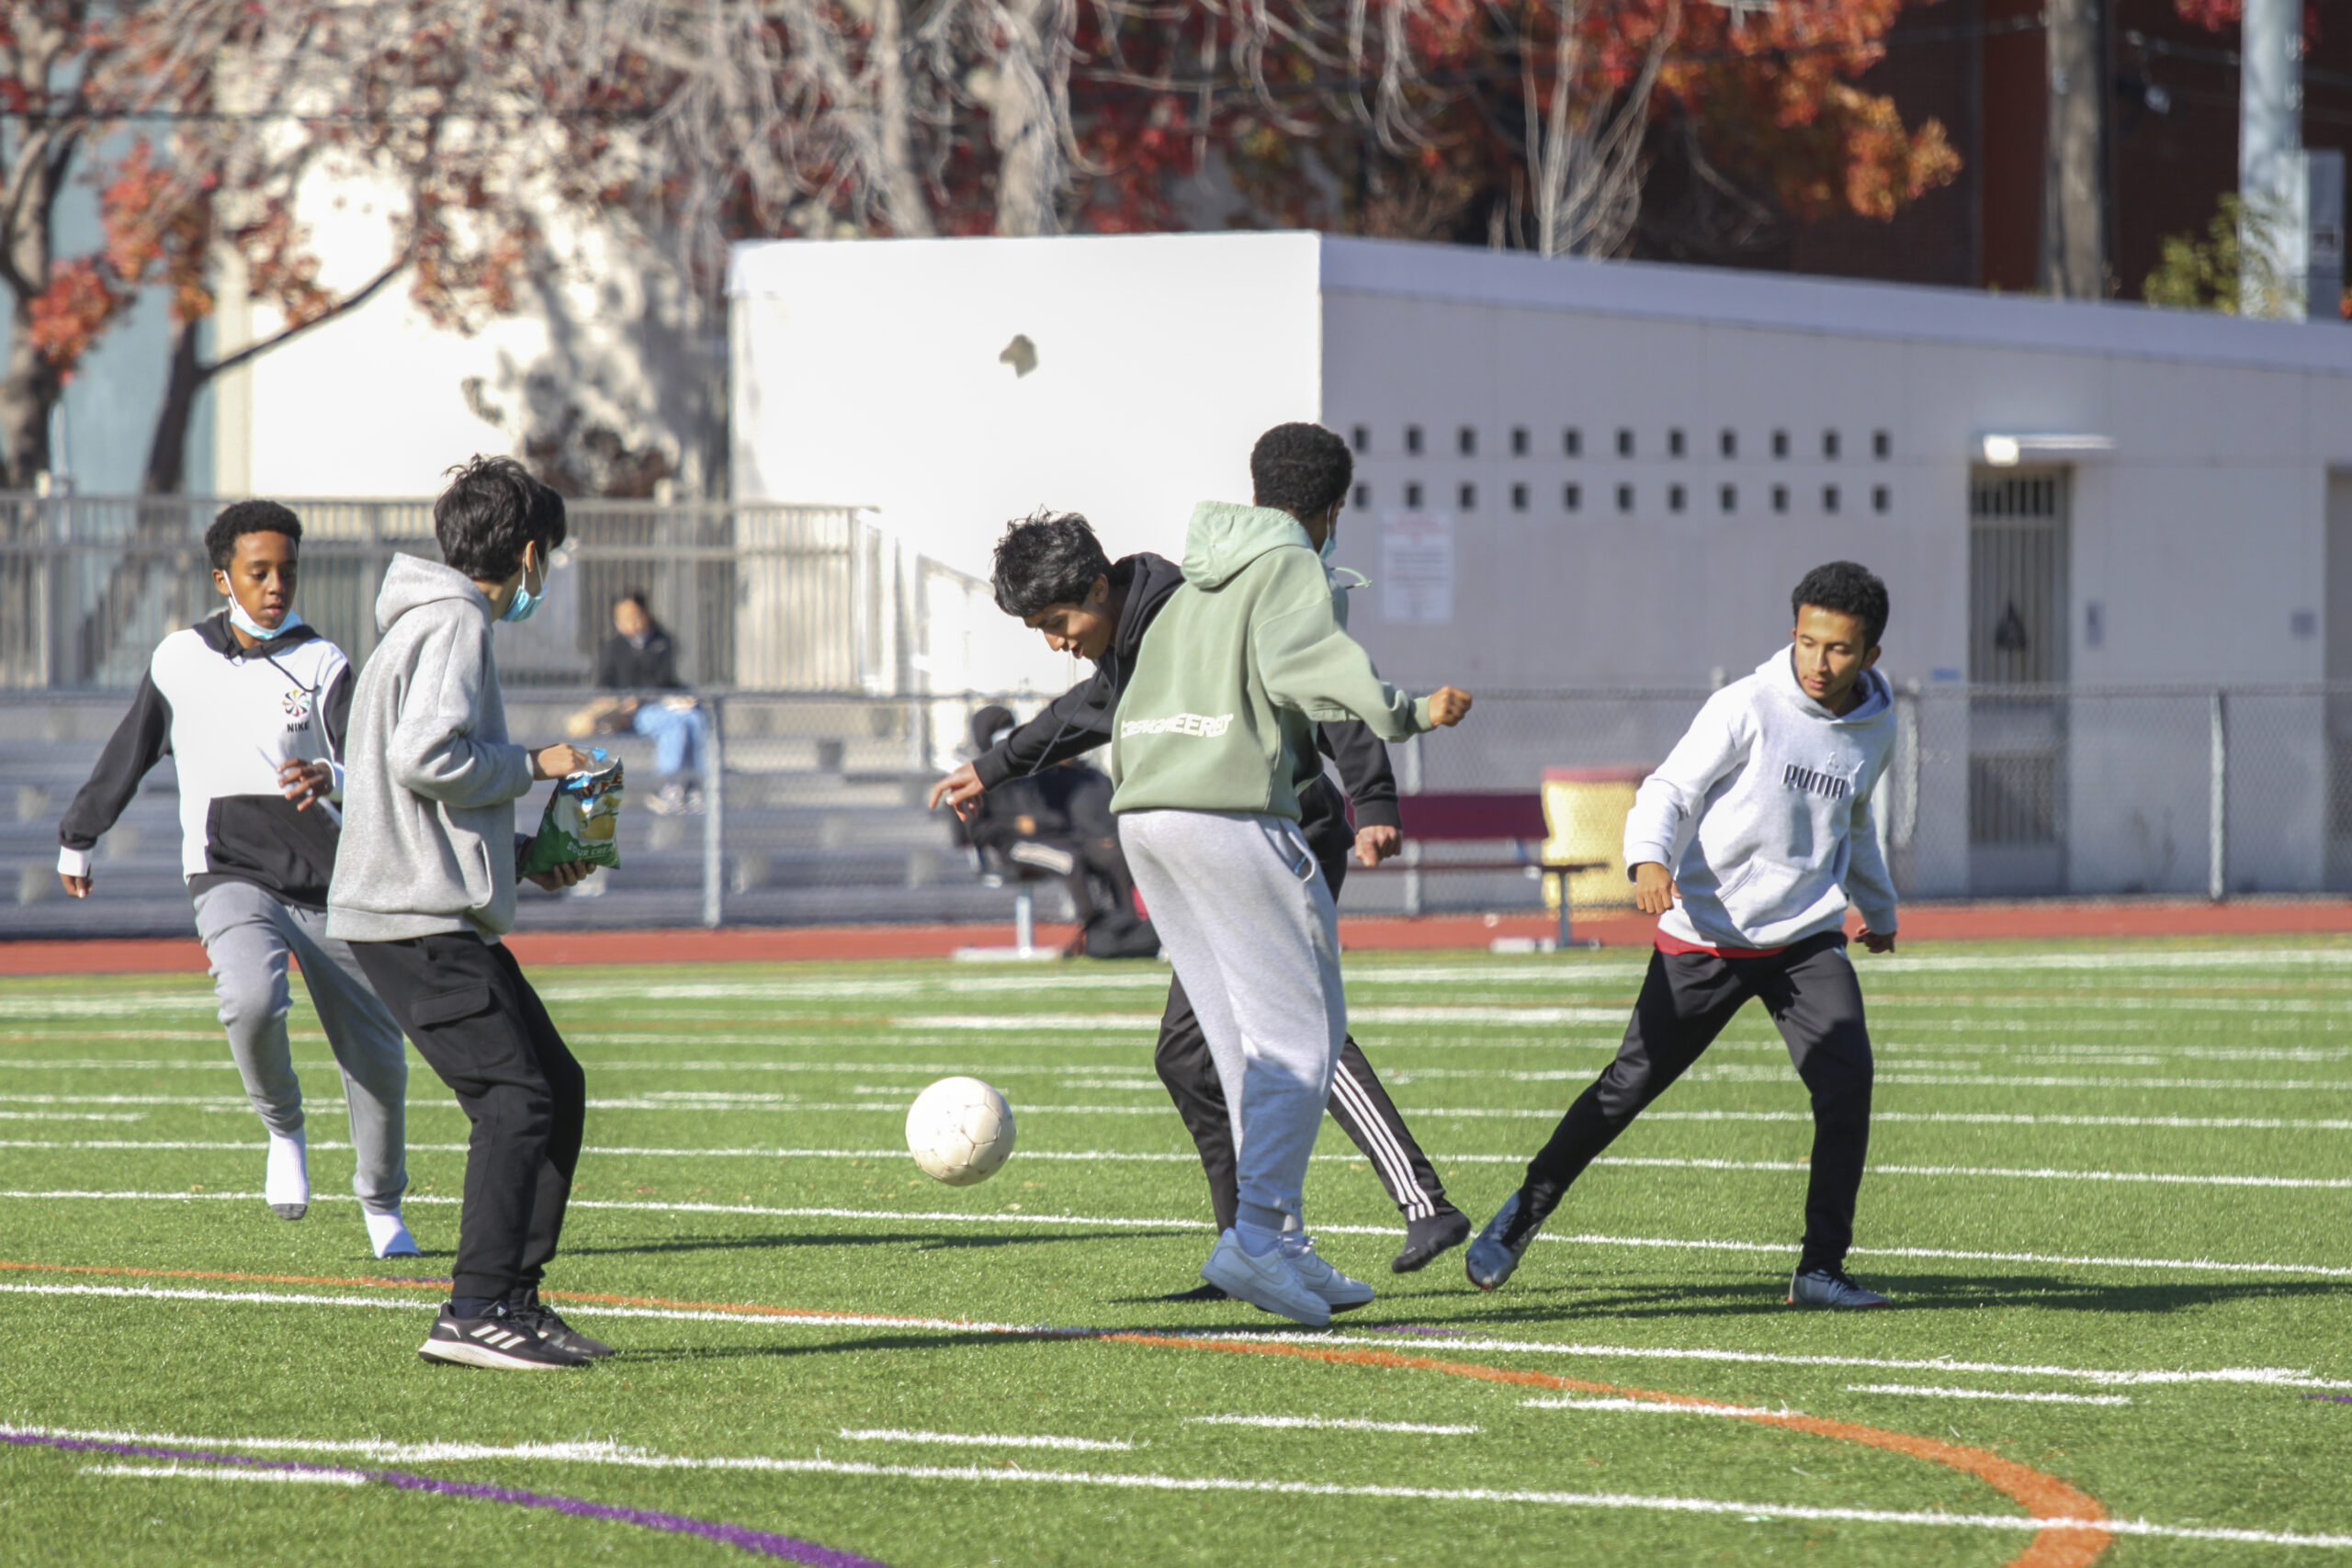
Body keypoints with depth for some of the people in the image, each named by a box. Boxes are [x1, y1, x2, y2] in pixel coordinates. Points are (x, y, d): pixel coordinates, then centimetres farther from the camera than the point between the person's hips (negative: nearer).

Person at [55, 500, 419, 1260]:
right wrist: (77, 839, 33)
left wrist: (332, 780, -38)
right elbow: (128, 756, 21)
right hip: (232, 877, -1)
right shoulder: (179, 661, 6)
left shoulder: (321, 663, 0)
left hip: (331, 883, 1)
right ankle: (283, 1128, -2)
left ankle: (381, 1205, 27)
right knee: (250, 999, -31)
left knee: (376, 1055, 1)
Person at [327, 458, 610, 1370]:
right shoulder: (455, 624, -10)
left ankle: (515, 1299, 12)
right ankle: (475, 1312, -19)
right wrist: (532, 766, -9)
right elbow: (424, 756, -24)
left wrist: (525, 857, 18)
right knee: (515, 1097, -15)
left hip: (438, 912, 11)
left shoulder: (437, 623, 22)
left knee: (557, 1088, 11)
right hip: (419, 918, -11)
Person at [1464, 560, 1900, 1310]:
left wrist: (1878, 909, 43)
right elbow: (1670, 789, -17)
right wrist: (1649, 858, -38)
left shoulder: (1875, 728, 7)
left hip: (1806, 939, 4)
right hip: (1706, 935, -4)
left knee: (1847, 1079, -17)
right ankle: (1524, 1213, 21)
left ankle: (1821, 1268, -9)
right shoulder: (1747, 708, -11)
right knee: (1630, 1085, 0)